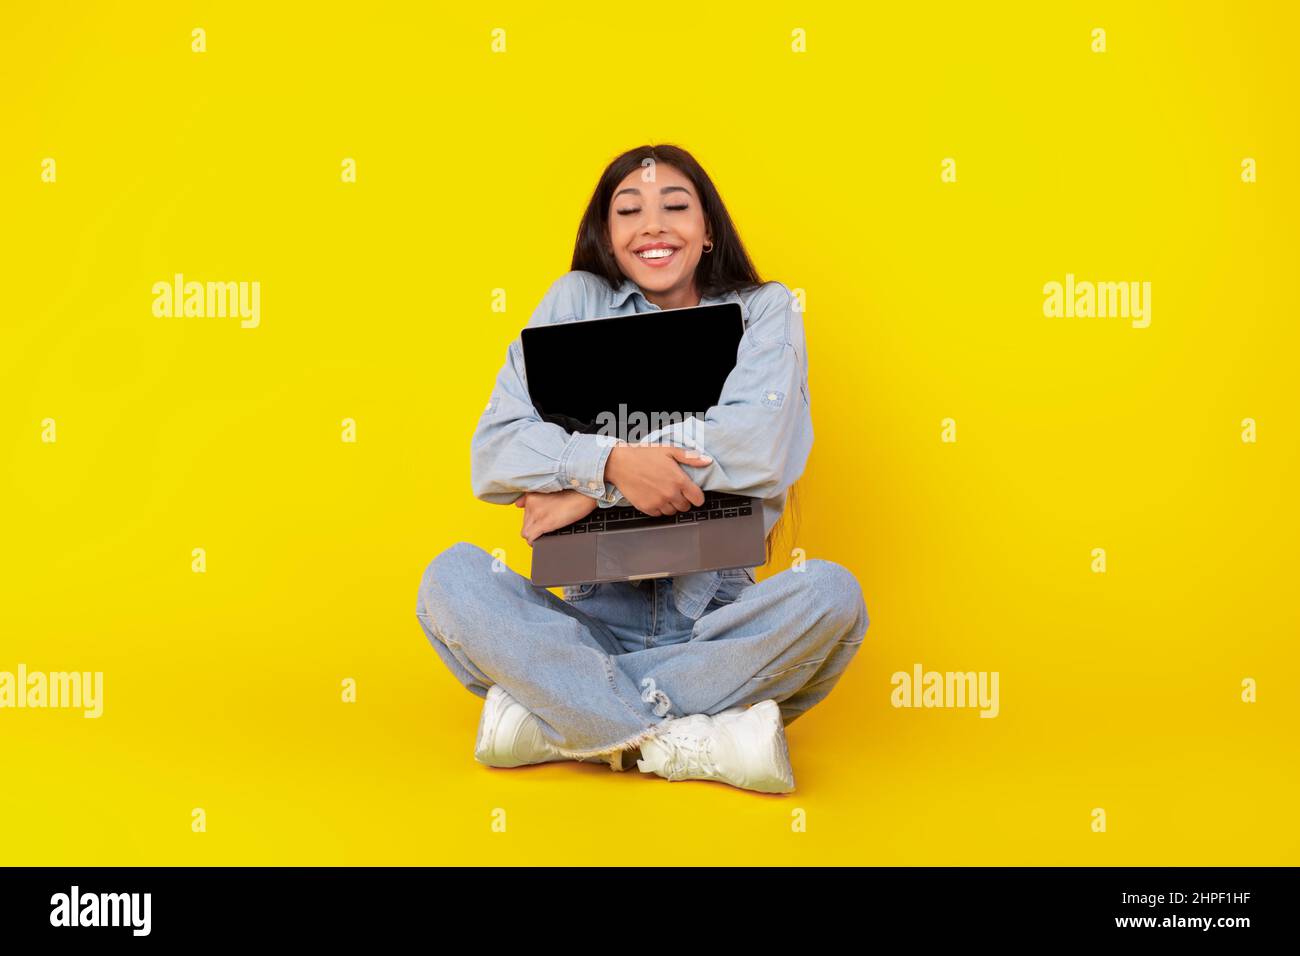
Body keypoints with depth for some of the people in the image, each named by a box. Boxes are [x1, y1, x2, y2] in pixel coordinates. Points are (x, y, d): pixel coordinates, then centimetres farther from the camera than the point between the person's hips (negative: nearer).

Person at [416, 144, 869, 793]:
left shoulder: (763, 310, 5)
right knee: (451, 578, -23)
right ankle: (700, 743, -28)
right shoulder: (576, 300, 7)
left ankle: (551, 715, -22)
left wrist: (587, 487, -15)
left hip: (716, 625, 0)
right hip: (595, 619, 1)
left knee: (831, 592, -29)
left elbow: (765, 451, -15)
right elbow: (493, 454, -4)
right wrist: (612, 464, -23)